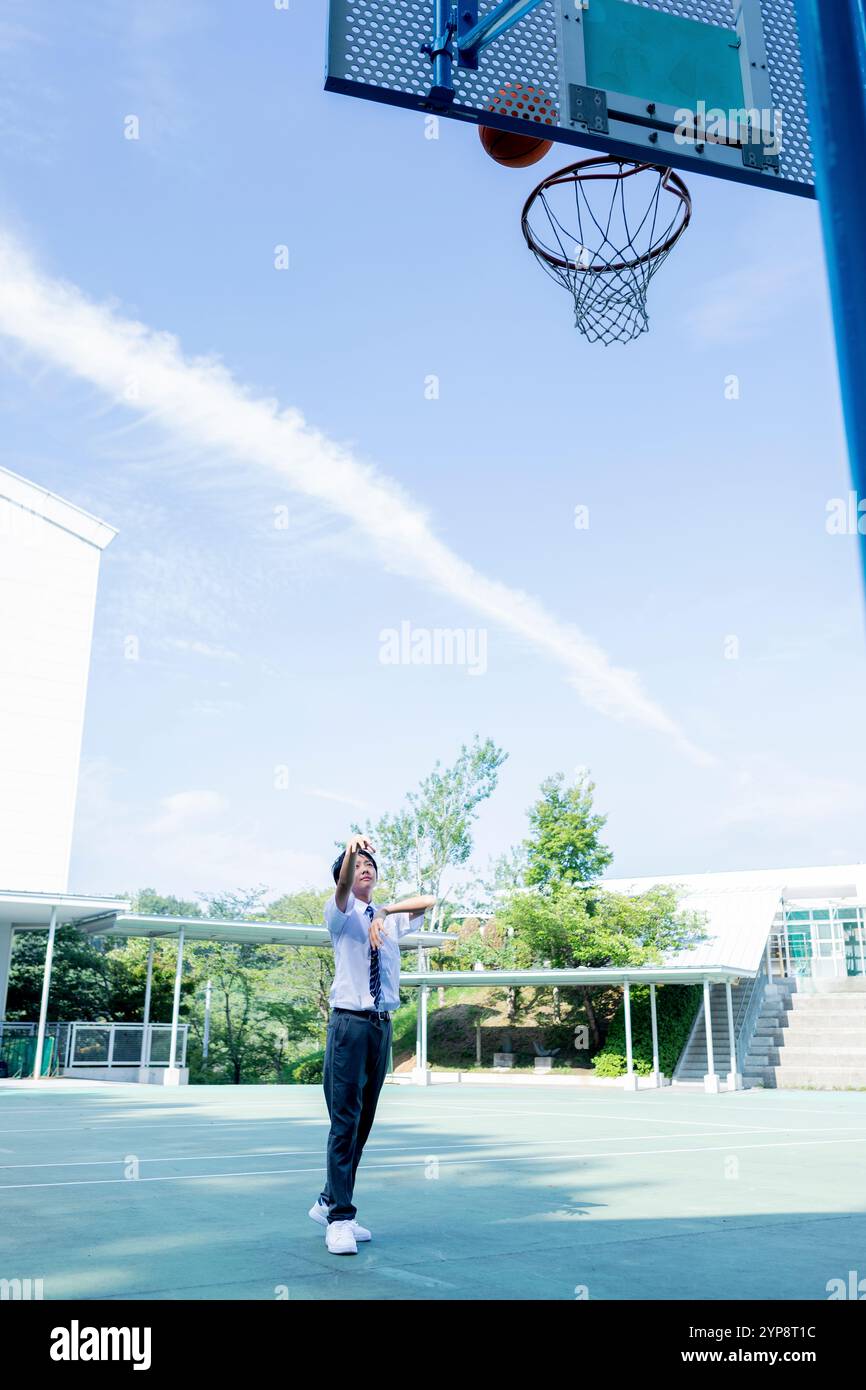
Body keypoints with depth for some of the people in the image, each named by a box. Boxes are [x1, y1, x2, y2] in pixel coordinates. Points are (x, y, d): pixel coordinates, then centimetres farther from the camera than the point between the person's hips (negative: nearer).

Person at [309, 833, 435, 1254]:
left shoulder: (391, 919, 15)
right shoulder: (341, 914, 1)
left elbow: (427, 901, 2)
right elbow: (343, 886, -21)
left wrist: (385, 912, -10)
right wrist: (350, 851, -43)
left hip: (382, 1025, 6)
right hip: (349, 1023, -5)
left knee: (363, 1123, 11)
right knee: (345, 1122, -8)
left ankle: (329, 1202, 24)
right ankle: (339, 1218, -3)